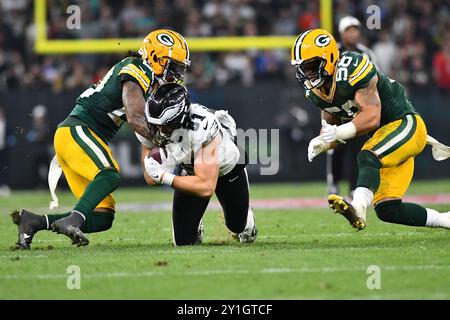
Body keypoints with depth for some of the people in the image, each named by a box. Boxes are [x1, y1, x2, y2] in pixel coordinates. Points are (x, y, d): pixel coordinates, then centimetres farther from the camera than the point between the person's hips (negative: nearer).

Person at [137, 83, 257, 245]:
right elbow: (151, 179, -23)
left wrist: (164, 177, -44)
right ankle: (196, 227, 32)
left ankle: (246, 221, 57)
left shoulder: (202, 127, -46)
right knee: (184, 241, -3)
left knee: (237, 225, 20)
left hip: (227, 166, -3)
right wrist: (166, 160, -43)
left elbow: (206, 187, -45)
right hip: (191, 169, 3)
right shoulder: (150, 128, -32)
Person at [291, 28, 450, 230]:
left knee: (367, 158, -36)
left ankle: (358, 208, -58)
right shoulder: (316, 90, 3)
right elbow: (330, 126, 11)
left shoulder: (350, 69, -24)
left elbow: (372, 117, -30)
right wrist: (320, 143, -11)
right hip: (383, 134, 9)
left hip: (405, 124, -8)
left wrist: (339, 132, -40)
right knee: (388, 210, -1)